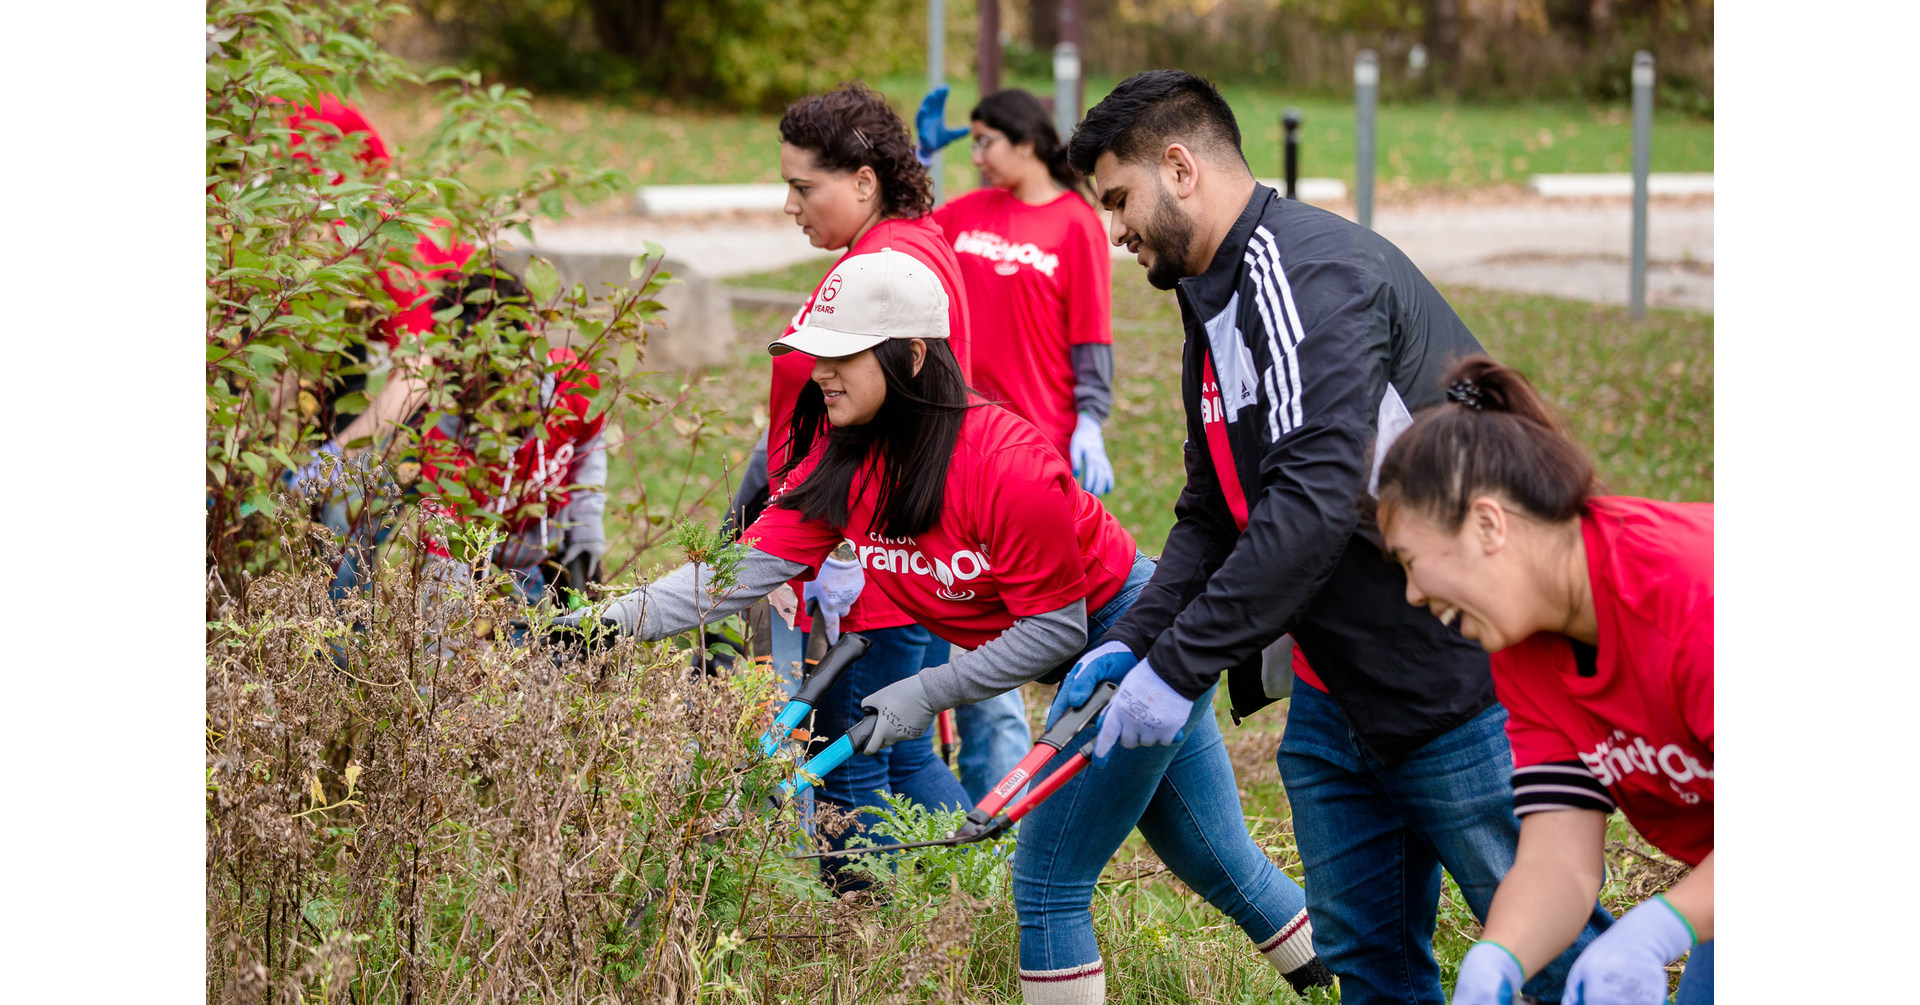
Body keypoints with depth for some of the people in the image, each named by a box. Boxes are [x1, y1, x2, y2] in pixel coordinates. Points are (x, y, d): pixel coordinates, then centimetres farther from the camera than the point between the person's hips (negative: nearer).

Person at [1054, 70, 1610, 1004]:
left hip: (1461, 676, -10)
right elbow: (1213, 518, 18)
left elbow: (1317, 501, -28)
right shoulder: (1215, 307, 15)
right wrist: (1133, 641, 1)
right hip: (1338, 698, 10)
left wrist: (1181, 665, -25)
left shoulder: (1311, 270, -18)